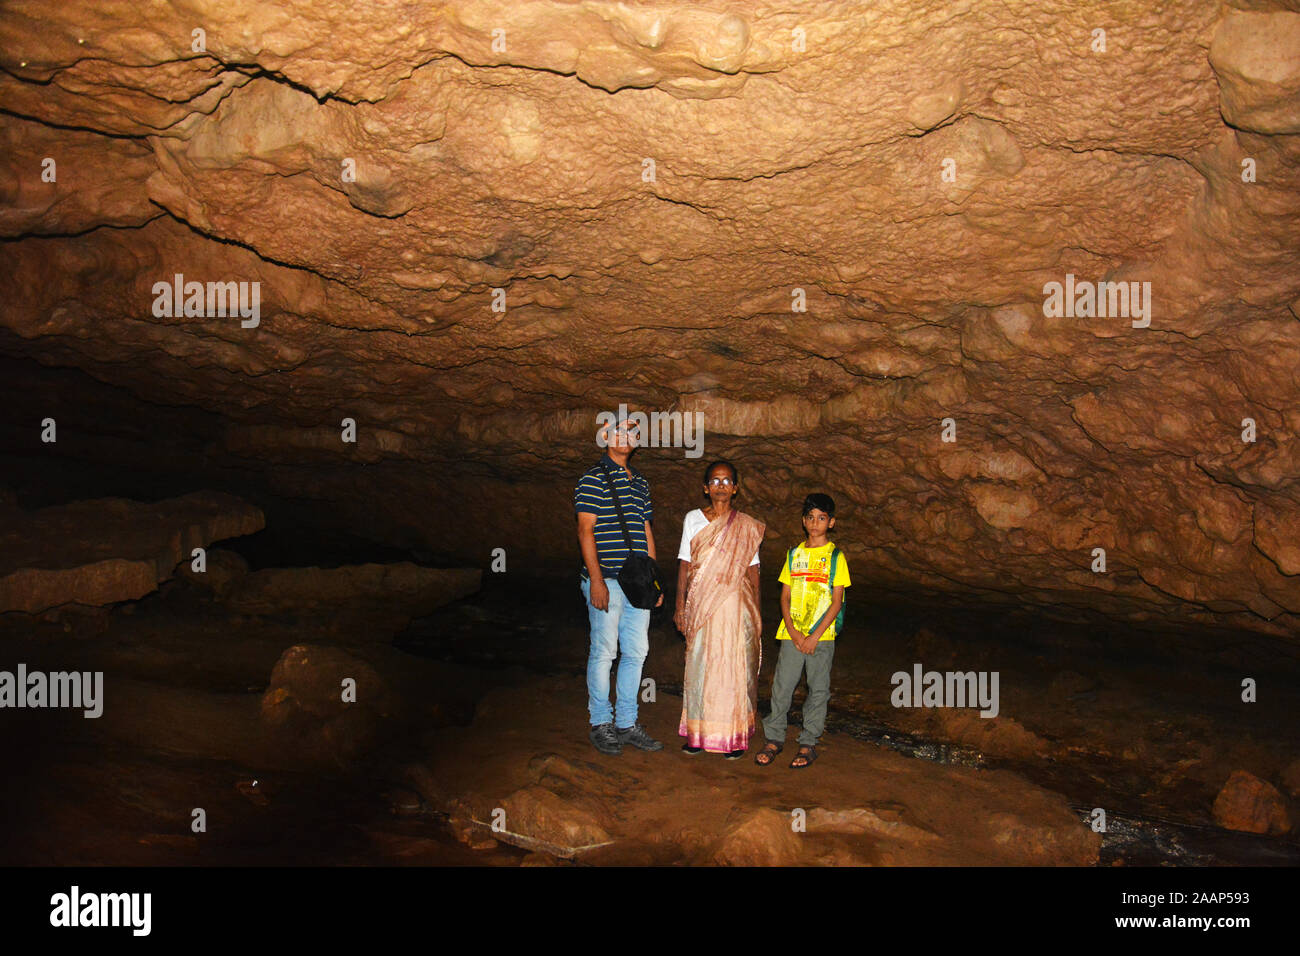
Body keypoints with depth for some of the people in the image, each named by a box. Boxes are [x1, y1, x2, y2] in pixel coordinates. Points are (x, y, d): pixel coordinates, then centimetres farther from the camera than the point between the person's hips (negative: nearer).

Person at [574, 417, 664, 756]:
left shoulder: (640, 482, 17)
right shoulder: (593, 478, -4)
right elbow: (586, 531, -9)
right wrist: (596, 580, -16)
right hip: (607, 581, -7)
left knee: (636, 652, 8)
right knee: (603, 652, -1)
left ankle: (627, 723, 18)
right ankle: (600, 724, 11)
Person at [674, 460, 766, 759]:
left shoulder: (746, 526, 4)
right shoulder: (693, 519, 7)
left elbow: (752, 570, 5)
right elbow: (685, 564, 7)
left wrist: (755, 613, 2)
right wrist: (680, 606, 3)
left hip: (735, 606, -1)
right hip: (701, 606, 1)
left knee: (734, 668, 0)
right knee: (699, 666, 4)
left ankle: (734, 736, 10)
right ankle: (698, 733, 16)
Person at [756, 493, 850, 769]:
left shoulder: (835, 557, -1)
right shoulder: (795, 554, 9)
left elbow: (837, 601, -5)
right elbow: (785, 596, 7)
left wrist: (815, 636, -12)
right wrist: (793, 631, -6)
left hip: (822, 635, -2)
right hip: (792, 634, 2)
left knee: (818, 689, 4)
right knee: (781, 686, 1)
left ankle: (808, 744, 14)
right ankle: (774, 739, 14)